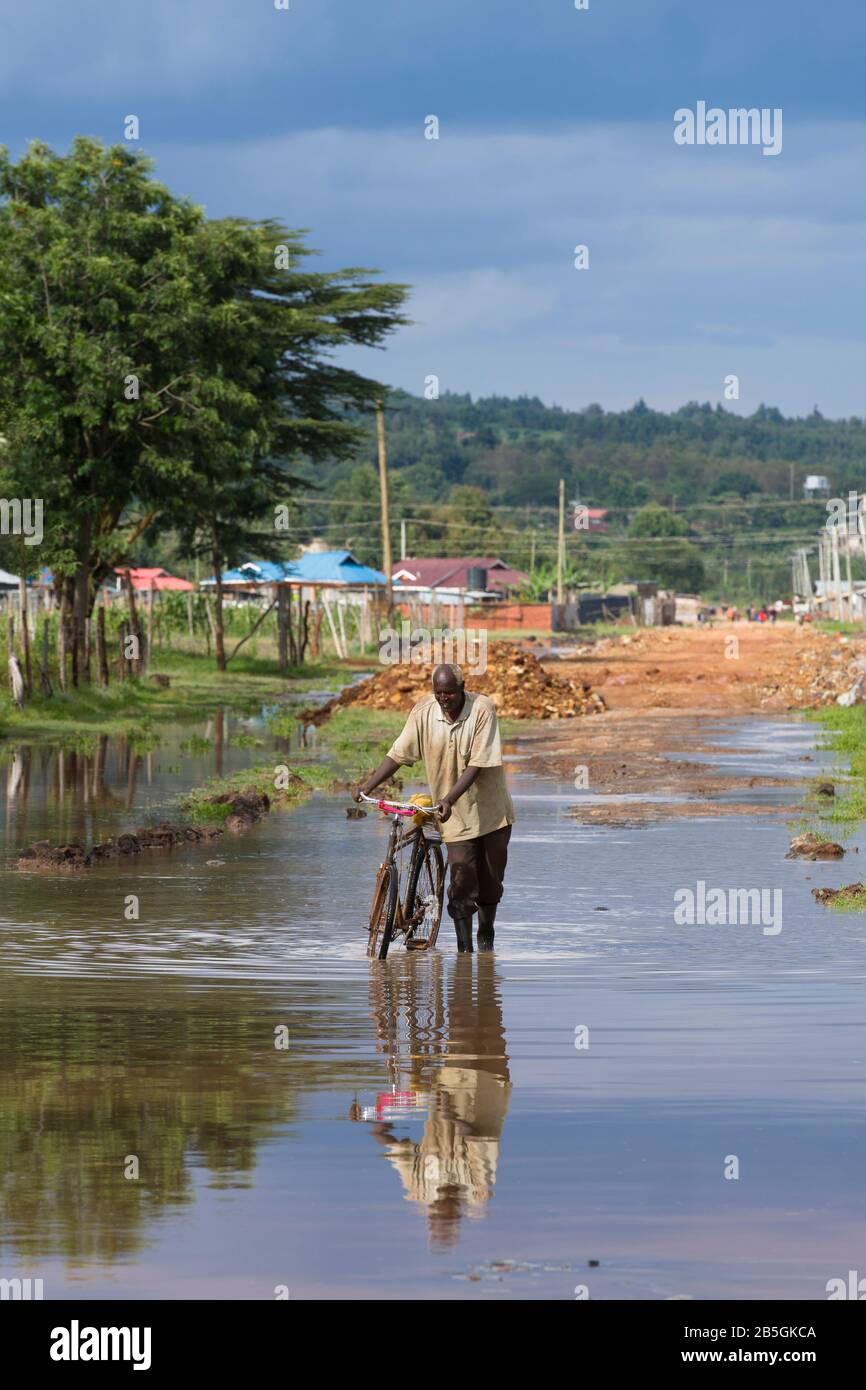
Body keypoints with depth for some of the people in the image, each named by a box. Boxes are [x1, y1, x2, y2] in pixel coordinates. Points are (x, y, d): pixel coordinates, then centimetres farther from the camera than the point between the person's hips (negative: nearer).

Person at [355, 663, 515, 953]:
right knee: (461, 877, -9)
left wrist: (448, 799, -30)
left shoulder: (482, 710, -17)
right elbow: (398, 754, -3)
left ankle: (486, 933, 32)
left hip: (490, 808, -1)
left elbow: (477, 764, -21)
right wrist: (368, 786, -13)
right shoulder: (423, 712, -9)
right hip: (455, 814, 1)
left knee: (490, 877, 10)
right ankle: (464, 947, -4)